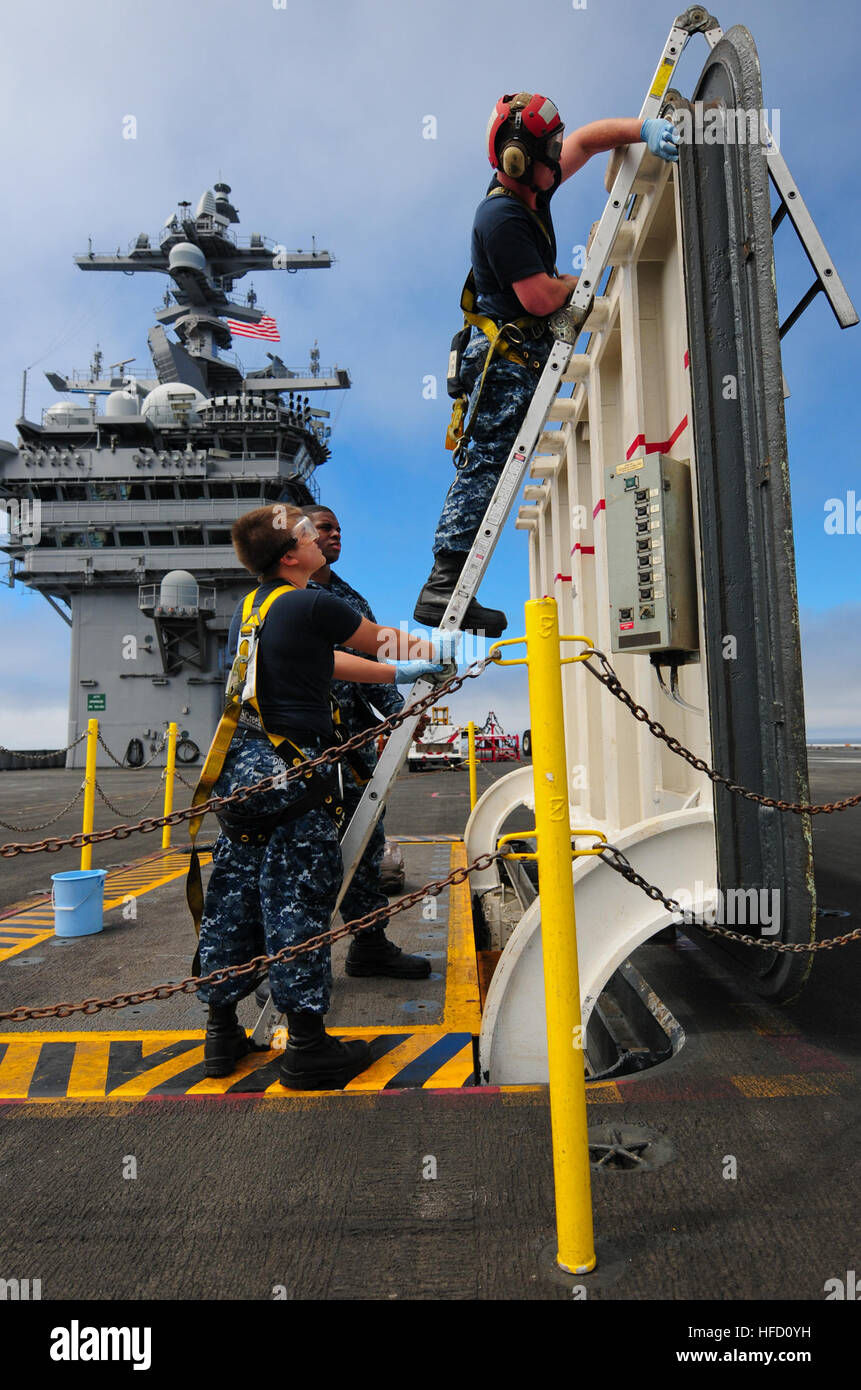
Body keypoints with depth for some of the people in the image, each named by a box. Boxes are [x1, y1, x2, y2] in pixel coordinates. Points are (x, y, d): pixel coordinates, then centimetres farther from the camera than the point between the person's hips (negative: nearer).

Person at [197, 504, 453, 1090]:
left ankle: (222, 1033, 28)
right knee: (298, 903, 0)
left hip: (240, 768, 9)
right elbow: (383, 641, 4)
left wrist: (400, 673, 25)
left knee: (234, 897, 14)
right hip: (291, 772, -8)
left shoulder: (248, 609, 15)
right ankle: (306, 1046, 11)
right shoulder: (313, 606, -11)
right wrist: (435, 652, 24)